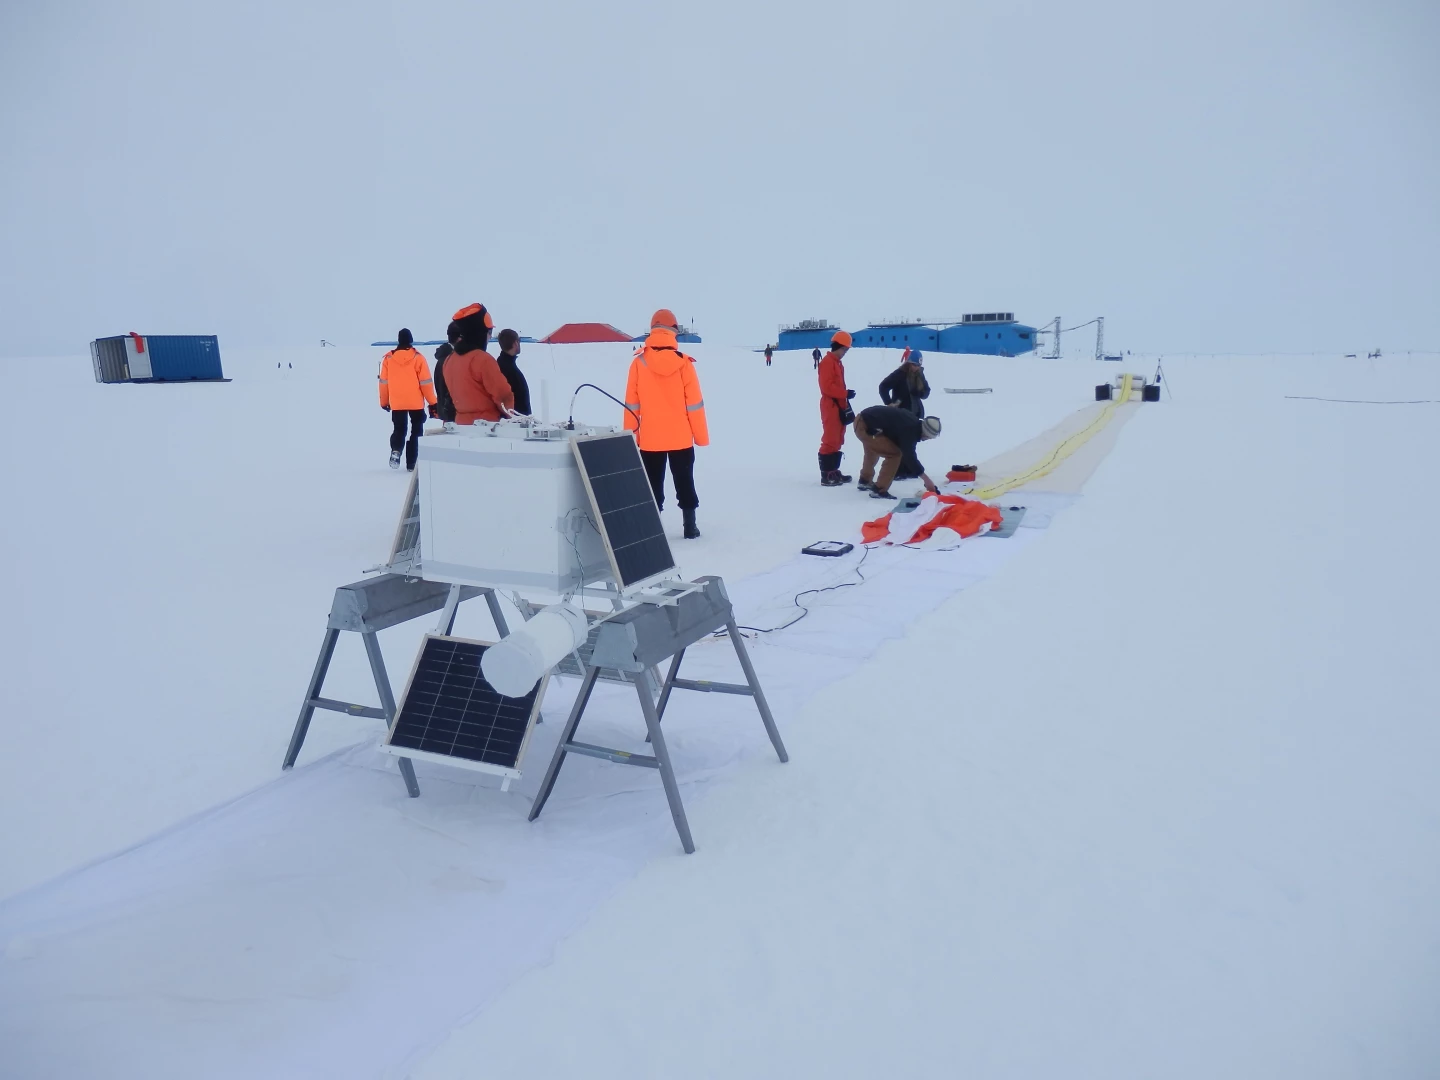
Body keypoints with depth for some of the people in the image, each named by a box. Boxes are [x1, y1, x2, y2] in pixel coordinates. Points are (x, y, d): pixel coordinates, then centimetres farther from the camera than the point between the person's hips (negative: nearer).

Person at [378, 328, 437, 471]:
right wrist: (432, 402, 0)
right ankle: (412, 463, 7)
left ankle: (395, 451, -11)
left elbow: (384, 382, 3)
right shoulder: (418, 358, -8)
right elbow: (426, 382, -8)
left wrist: (384, 402, 15)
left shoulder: (388, 358, -1)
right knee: (416, 432, 9)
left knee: (399, 429, 17)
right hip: (416, 403, -2)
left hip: (396, 403, 2)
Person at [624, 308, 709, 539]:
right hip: (681, 437, 0)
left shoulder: (638, 363, -6)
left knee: (653, 484, 9)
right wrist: (701, 436, 3)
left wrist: (630, 436, 6)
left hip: (650, 439, 0)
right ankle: (690, 525, 15)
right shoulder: (683, 363, -8)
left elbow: (632, 404, -2)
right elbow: (694, 403, -5)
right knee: (684, 481, 12)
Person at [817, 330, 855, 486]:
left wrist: (845, 403, 17)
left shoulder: (838, 363, 17)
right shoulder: (827, 362, -13)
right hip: (831, 406, -10)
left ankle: (834, 471, 19)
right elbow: (827, 386, -21)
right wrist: (846, 394, -20)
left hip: (839, 406, 10)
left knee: (838, 440, 12)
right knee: (830, 440, -10)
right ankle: (826, 475, -9)